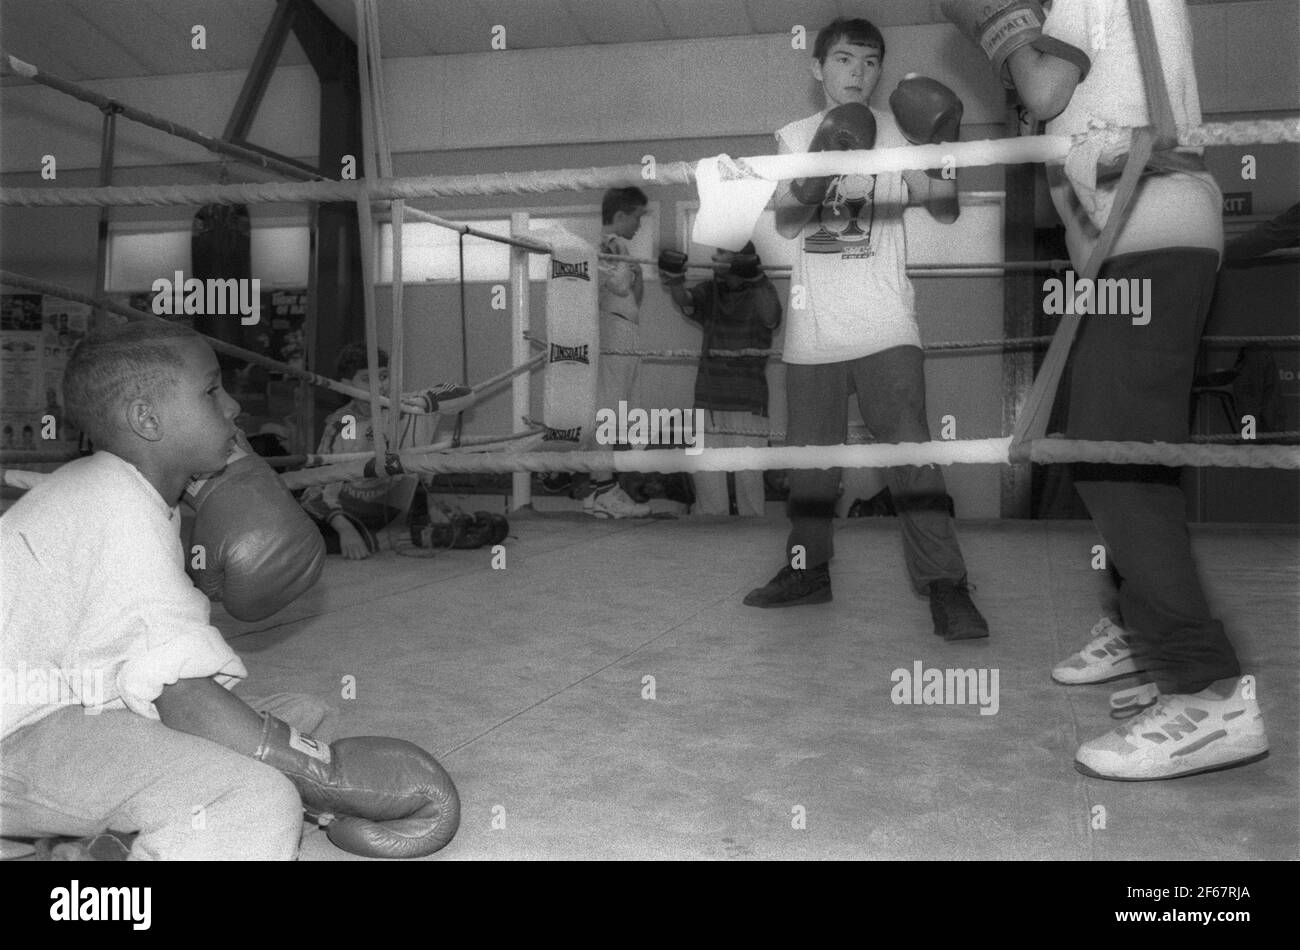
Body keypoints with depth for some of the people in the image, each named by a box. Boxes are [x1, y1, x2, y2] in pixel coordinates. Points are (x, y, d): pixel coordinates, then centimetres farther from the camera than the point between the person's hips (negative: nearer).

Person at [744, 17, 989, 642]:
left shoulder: (897, 129, 6)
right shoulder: (794, 136, 11)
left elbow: (945, 212, -2)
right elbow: (785, 224, 0)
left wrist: (941, 151, -20)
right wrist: (814, 178, -19)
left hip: (884, 324, -3)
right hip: (813, 330, 3)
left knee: (909, 448, -13)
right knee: (809, 453, 11)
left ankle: (944, 583, -11)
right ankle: (808, 569, 25)